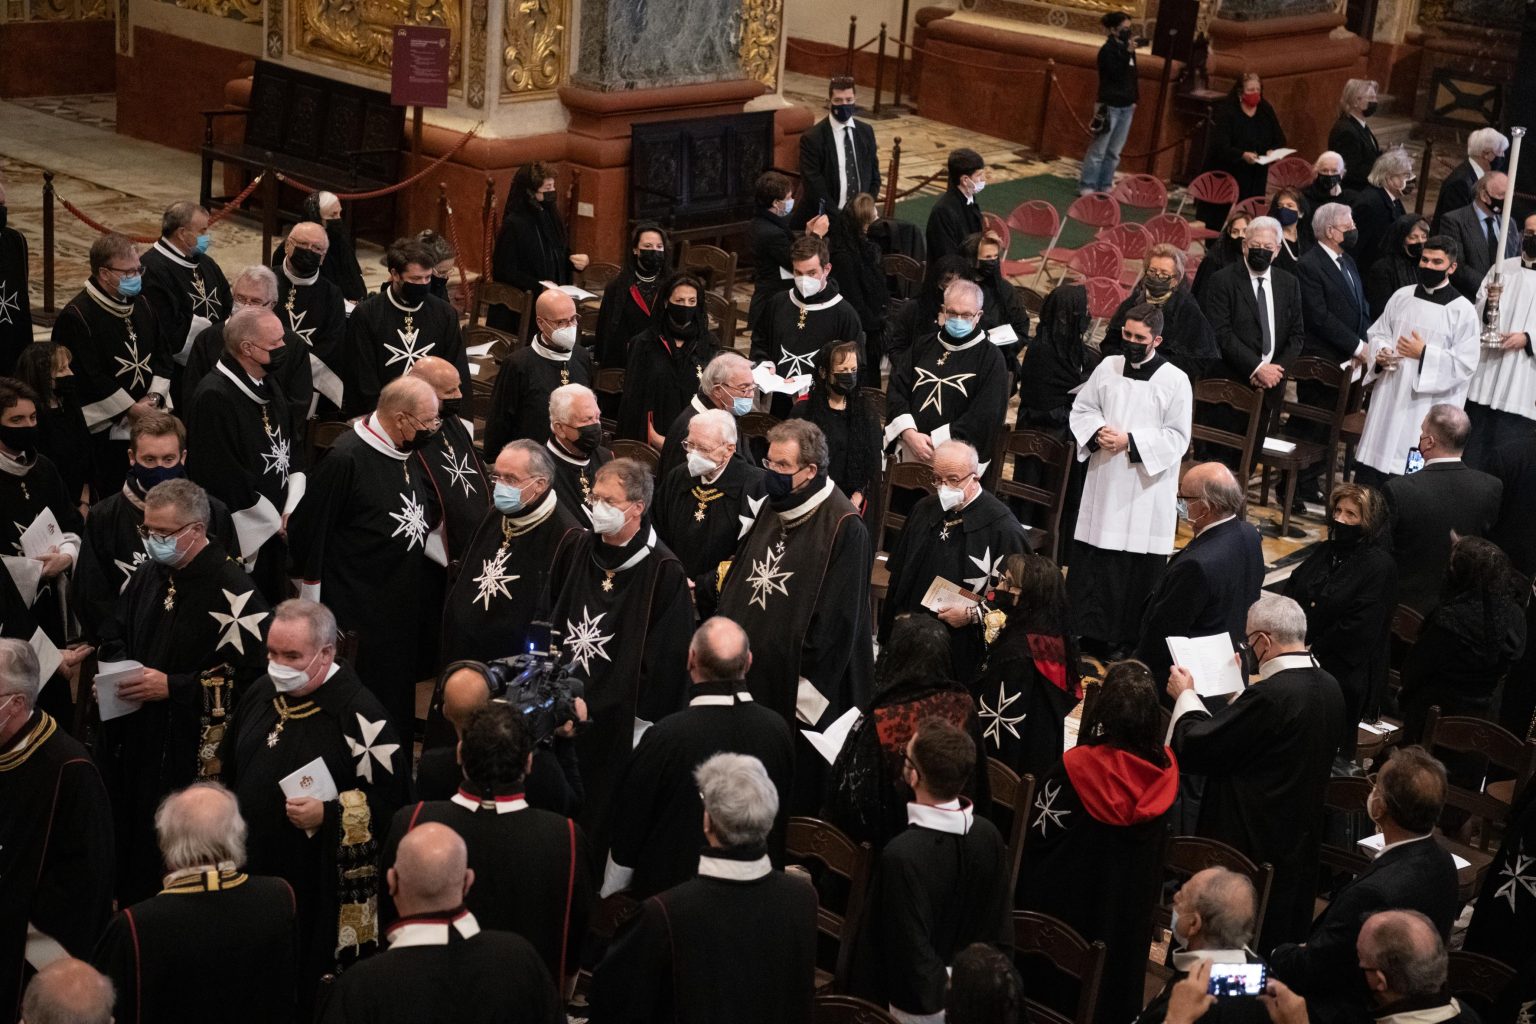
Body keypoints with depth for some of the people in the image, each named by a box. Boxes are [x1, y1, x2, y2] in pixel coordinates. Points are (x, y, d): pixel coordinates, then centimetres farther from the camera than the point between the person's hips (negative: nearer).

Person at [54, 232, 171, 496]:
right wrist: (131, 409, -16)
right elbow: (88, 377, -17)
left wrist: (154, 396, -6)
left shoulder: (141, 305, 11)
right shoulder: (77, 316, -13)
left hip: (149, 418, 7)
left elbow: (161, 355, 12)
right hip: (104, 427, -7)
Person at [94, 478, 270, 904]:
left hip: (197, 756, -7)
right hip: (133, 743, 7)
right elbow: (113, 635, 24)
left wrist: (172, 687, -21)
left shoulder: (233, 592, -16)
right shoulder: (148, 576, 10)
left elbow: (248, 677, -22)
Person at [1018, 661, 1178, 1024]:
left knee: (1052, 994, 15)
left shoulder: (1074, 768, -26)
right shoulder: (1165, 769, -13)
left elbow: (1037, 835, -16)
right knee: (1118, 987, 22)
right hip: (1132, 908, 4)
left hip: (1069, 907, -4)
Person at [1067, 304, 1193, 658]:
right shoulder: (1108, 367, 5)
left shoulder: (1174, 381, -7)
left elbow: (1177, 438, -8)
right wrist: (1097, 432, -8)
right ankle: (1093, 633, 20)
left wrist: (1131, 442, -17)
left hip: (1145, 491, -4)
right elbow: (1081, 409, 13)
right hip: (1104, 483, 4)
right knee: (1092, 561, 7)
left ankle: (1132, 641, 12)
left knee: (1140, 568, 0)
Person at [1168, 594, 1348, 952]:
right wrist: (1242, 691, 19)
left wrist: (1185, 696, -4)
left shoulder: (1269, 696, -27)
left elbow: (1197, 748, -20)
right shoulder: (1329, 687, -1)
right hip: (1302, 842, 8)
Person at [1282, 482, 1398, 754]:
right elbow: (1290, 595, 10)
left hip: (1340, 672, -6)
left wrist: (1313, 651, -13)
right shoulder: (1326, 551, 11)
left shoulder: (1379, 566, -11)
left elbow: (1359, 629, -16)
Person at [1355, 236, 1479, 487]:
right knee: (1372, 459, 8)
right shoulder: (1401, 296, 7)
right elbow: (1377, 333, 15)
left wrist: (1424, 354, -17)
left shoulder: (1463, 310, -6)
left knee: (1410, 475, -4)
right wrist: (1381, 353, -6)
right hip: (1388, 396, 4)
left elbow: (1465, 364, -9)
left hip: (1426, 405, -4)